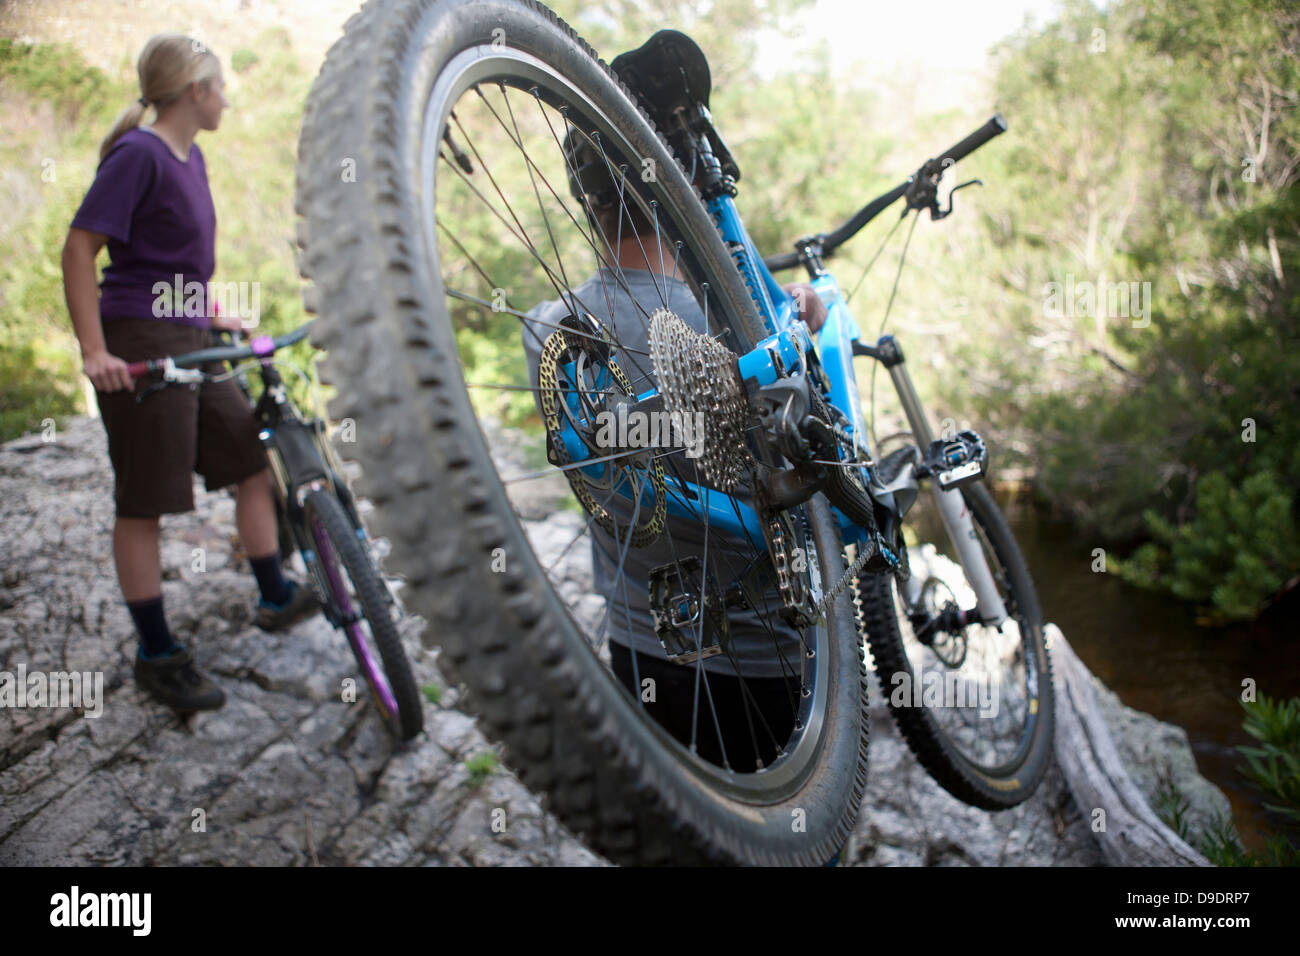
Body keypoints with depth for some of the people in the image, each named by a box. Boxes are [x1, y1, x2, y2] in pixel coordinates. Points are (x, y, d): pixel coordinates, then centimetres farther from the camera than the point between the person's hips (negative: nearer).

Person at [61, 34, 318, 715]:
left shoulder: (190, 157, 13)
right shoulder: (139, 154, -13)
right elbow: (78, 250, -16)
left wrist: (211, 314, 28)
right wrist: (94, 351, -22)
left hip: (189, 343, 9)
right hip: (140, 350, -9)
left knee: (251, 460, 13)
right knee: (143, 504, 0)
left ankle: (276, 597, 30)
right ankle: (156, 656, 10)